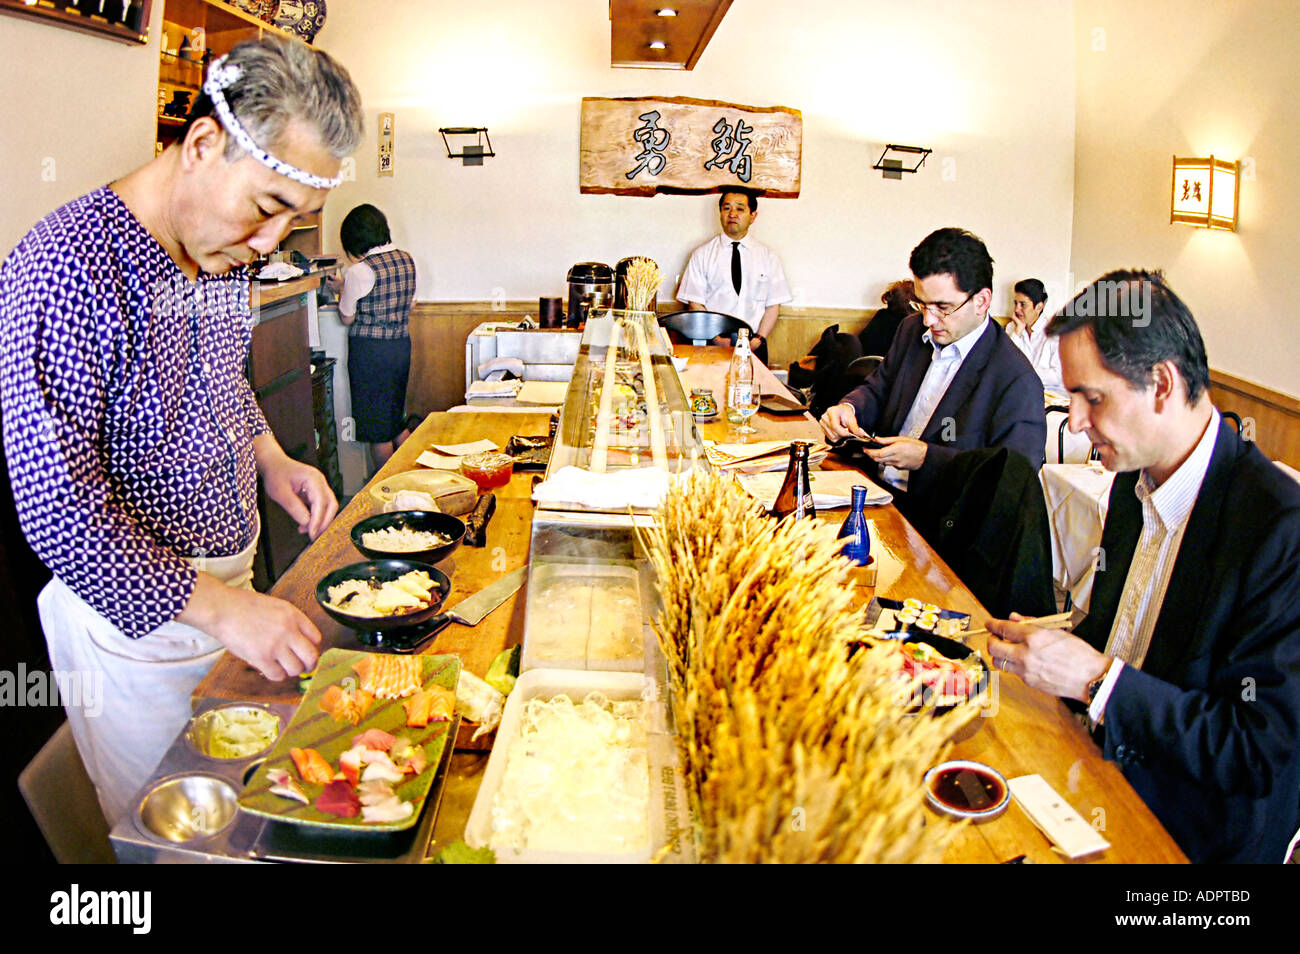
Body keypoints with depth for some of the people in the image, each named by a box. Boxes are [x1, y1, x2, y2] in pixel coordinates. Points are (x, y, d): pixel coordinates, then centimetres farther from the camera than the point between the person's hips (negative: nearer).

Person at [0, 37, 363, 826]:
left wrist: (269, 455, 0)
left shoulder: (222, 254, 0)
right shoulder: (69, 267, -26)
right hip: (133, 608, -7)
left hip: (227, 578, 7)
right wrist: (217, 608, -28)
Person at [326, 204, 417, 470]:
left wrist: (342, 290, 10)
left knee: (377, 428, 5)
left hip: (371, 350, -7)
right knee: (397, 420, 20)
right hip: (402, 345, 7)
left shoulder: (360, 271, -17)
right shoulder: (407, 260, 3)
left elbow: (347, 319, -9)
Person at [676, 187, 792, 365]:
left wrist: (760, 338, -7)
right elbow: (695, 303, 1)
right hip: (711, 344, -1)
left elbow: (773, 304, 8)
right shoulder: (702, 254, 7)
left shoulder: (767, 256, 11)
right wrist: (717, 338, -11)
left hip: (753, 345, 1)